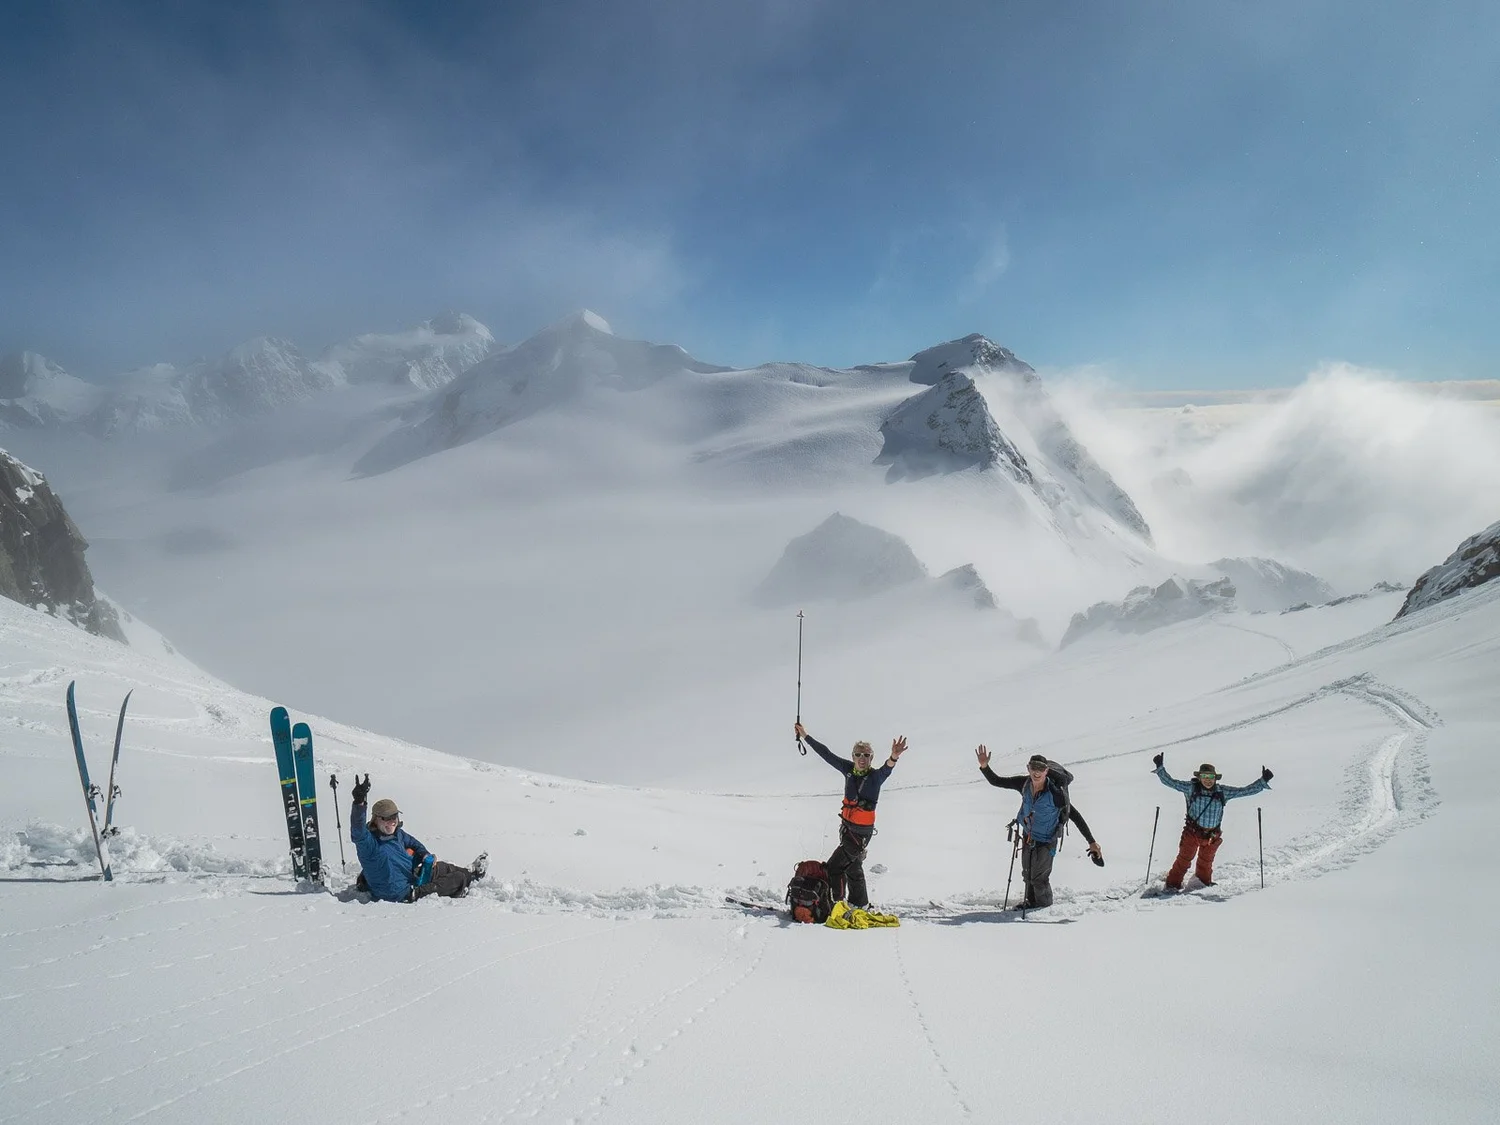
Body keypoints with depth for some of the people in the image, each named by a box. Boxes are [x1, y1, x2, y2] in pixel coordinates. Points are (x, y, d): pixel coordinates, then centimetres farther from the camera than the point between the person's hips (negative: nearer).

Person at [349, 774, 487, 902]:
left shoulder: (397, 833, -3)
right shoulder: (368, 842, -29)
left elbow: (413, 843, 17)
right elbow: (358, 831, -52)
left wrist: (424, 855, -4)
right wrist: (359, 802, -67)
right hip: (400, 895, -8)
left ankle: (469, 871, 52)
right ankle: (472, 875, 32)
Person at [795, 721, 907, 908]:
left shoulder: (875, 776, -18)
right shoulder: (849, 769, -3)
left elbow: (886, 770, -40)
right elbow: (826, 754, 2)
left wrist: (893, 758, -62)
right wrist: (805, 736, 3)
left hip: (861, 831, -7)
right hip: (847, 826, 7)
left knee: (834, 866, -11)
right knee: (853, 867, 21)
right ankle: (860, 904, 36)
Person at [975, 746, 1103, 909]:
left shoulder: (1055, 792, -31)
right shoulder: (1023, 783, -18)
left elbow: (1075, 816, -24)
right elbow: (996, 781, -9)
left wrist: (1092, 842, -24)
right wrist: (984, 766, -27)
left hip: (1046, 841, -5)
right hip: (1028, 836, 5)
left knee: (1039, 877, -2)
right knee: (1027, 874, 18)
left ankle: (1045, 906, 25)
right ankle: (1031, 901, 41)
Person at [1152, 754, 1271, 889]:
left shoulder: (1222, 792, -6)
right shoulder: (1191, 788, -11)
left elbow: (1246, 790, -2)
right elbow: (1170, 782, -11)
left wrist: (1263, 781, -8)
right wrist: (1160, 768, -21)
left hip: (1212, 836, 3)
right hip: (1192, 832, -3)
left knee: (1206, 862, 22)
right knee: (1184, 859, 0)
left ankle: (1204, 883, 44)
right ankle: (1173, 884, 12)